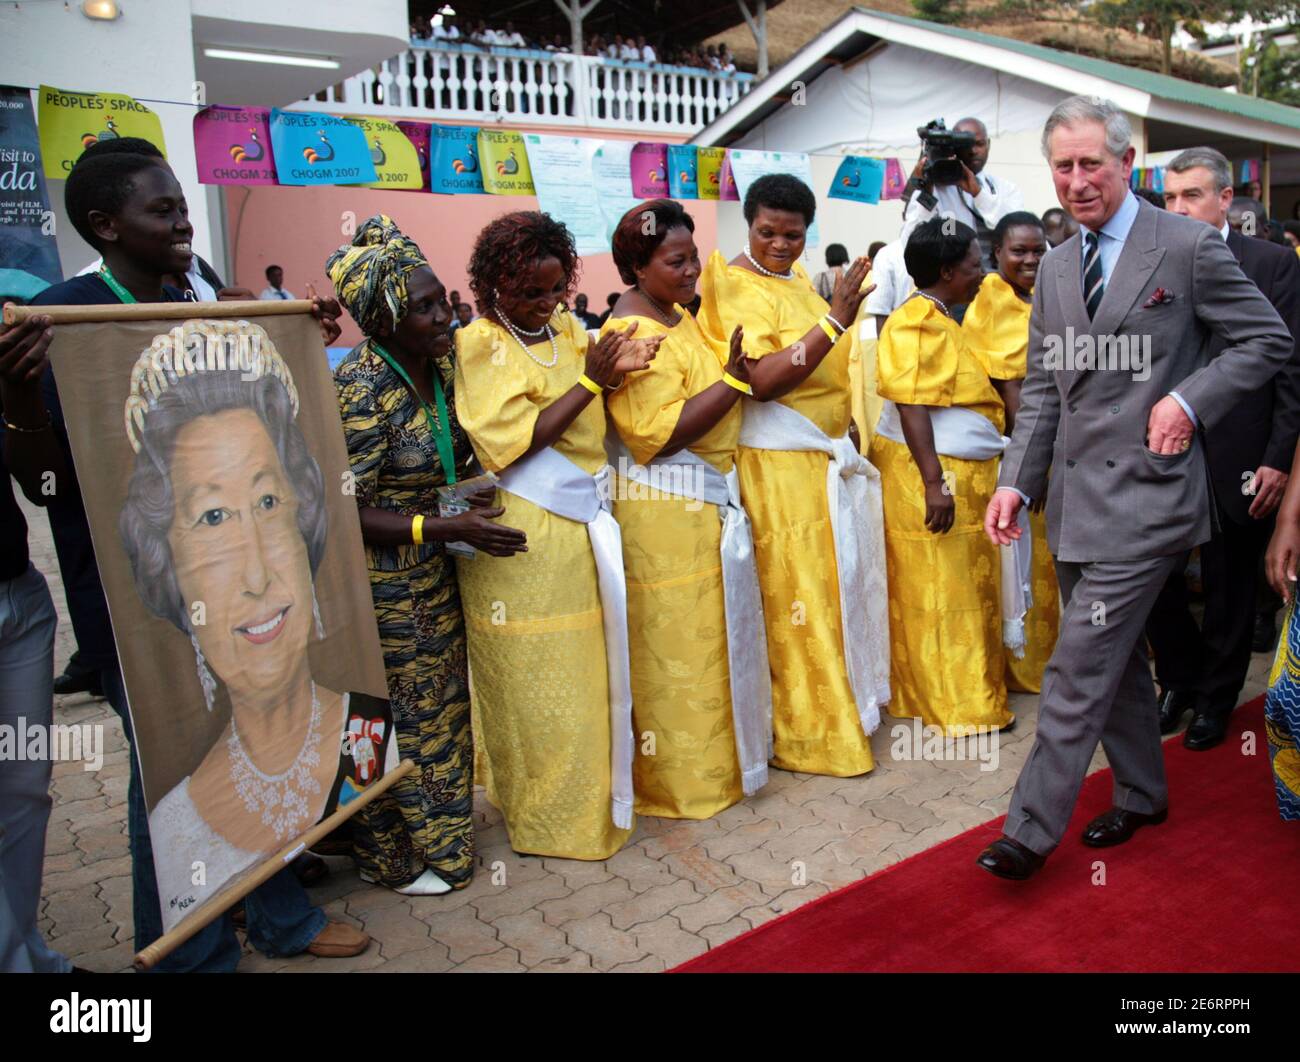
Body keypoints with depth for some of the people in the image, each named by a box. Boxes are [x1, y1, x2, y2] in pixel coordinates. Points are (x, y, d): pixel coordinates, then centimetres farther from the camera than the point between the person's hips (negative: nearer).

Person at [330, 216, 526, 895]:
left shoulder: (441, 364, 0)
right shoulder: (361, 389, -23)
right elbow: (345, 512, -22)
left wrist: (477, 488, -3)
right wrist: (449, 527, -25)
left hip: (435, 574, 8)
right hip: (381, 581, -8)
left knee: (442, 709, 20)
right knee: (396, 721, 9)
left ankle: (438, 834, 41)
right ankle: (398, 858, 30)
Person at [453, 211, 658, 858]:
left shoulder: (568, 331, 11)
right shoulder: (479, 345, -8)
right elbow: (510, 444, -18)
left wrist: (619, 370, -2)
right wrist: (589, 381, -16)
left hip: (583, 523, 7)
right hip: (522, 536, -6)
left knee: (588, 669, 14)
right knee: (534, 680, 5)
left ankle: (591, 794, 32)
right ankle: (546, 817, 21)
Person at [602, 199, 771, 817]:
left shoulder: (679, 315, 13)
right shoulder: (635, 333, -17)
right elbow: (660, 433, -24)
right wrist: (733, 378, -23)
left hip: (708, 499, 10)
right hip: (666, 508, -10)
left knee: (710, 632, 19)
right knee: (677, 642, 2)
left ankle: (715, 753, 35)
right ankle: (684, 778, 19)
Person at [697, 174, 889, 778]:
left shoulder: (797, 277, 13)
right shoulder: (738, 285, -11)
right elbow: (761, 380, -24)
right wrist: (834, 321, -28)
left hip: (827, 457, 8)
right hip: (780, 467, -8)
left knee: (841, 580, 17)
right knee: (798, 593, -1)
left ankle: (847, 700, 35)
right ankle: (807, 734, 13)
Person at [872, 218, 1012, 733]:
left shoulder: (941, 320, 16)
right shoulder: (917, 324, -14)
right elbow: (910, 404, -22)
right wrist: (933, 482, -26)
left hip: (964, 474, 10)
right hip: (930, 474, -10)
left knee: (968, 587, 15)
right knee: (938, 590, -1)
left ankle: (971, 689, 27)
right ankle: (954, 705, 9)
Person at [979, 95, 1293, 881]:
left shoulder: (1188, 246, -5)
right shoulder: (1057, 269, 13)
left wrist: (1188, 401, -14)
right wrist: (1017, 481, 2)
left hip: (1145, 492, -6)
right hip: (1078, 493, 7)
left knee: (1080, 667, -7)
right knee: (1118, 657, 17)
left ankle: (1032, 830, 3)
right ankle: (1142, 794, 35)